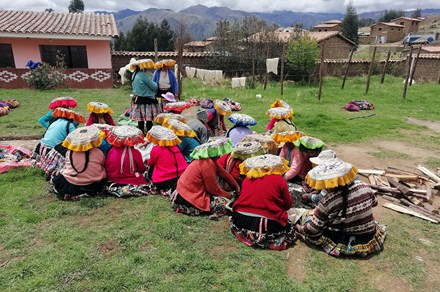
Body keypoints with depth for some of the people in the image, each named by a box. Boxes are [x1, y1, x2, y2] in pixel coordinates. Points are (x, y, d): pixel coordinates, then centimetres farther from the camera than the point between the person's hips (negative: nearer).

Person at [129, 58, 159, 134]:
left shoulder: (134, 75, 10)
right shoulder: (144, 75, -17)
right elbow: (154, 87, -14)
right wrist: (155, 84, 10)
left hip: (137, 100, 9)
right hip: (146, 101, -9)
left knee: (140, 120, 11)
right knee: (149, 120, -4)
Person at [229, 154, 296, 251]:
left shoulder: (247, 179, 9)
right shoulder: (279, 179, -1)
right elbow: (288, 205, 5)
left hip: (241, 222, 5)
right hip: (268, 225, -4)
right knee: (289, 226, 21)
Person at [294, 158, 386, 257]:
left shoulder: (327, 201, -25)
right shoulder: (363, 186, -13)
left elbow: (312, 228, -17)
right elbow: (374, 203, 9)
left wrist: (300, 229, 3)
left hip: (345, 244, -4)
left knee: (307, 216, 5)